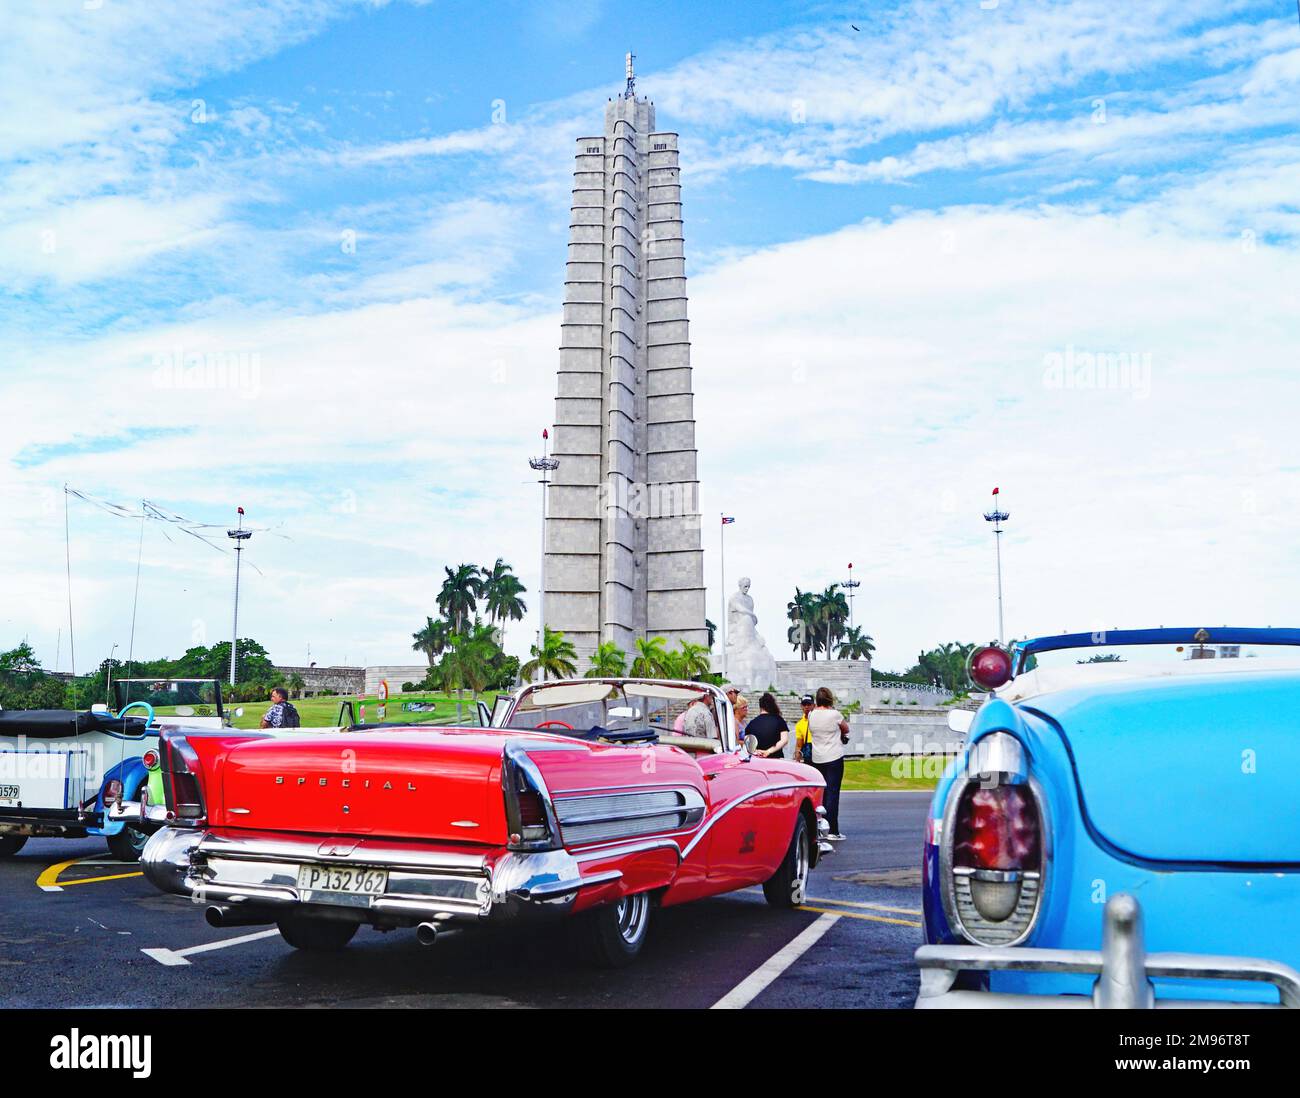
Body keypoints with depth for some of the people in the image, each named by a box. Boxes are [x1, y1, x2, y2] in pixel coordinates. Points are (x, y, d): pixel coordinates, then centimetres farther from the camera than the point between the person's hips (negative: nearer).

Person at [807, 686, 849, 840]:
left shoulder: (811, 715, 0)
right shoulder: (834, 714, -11)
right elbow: (846, 729, 5)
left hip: (817, 759, 4)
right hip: (834, 758, -4)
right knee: (833, 793, -3)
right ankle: (833, 831, -5)